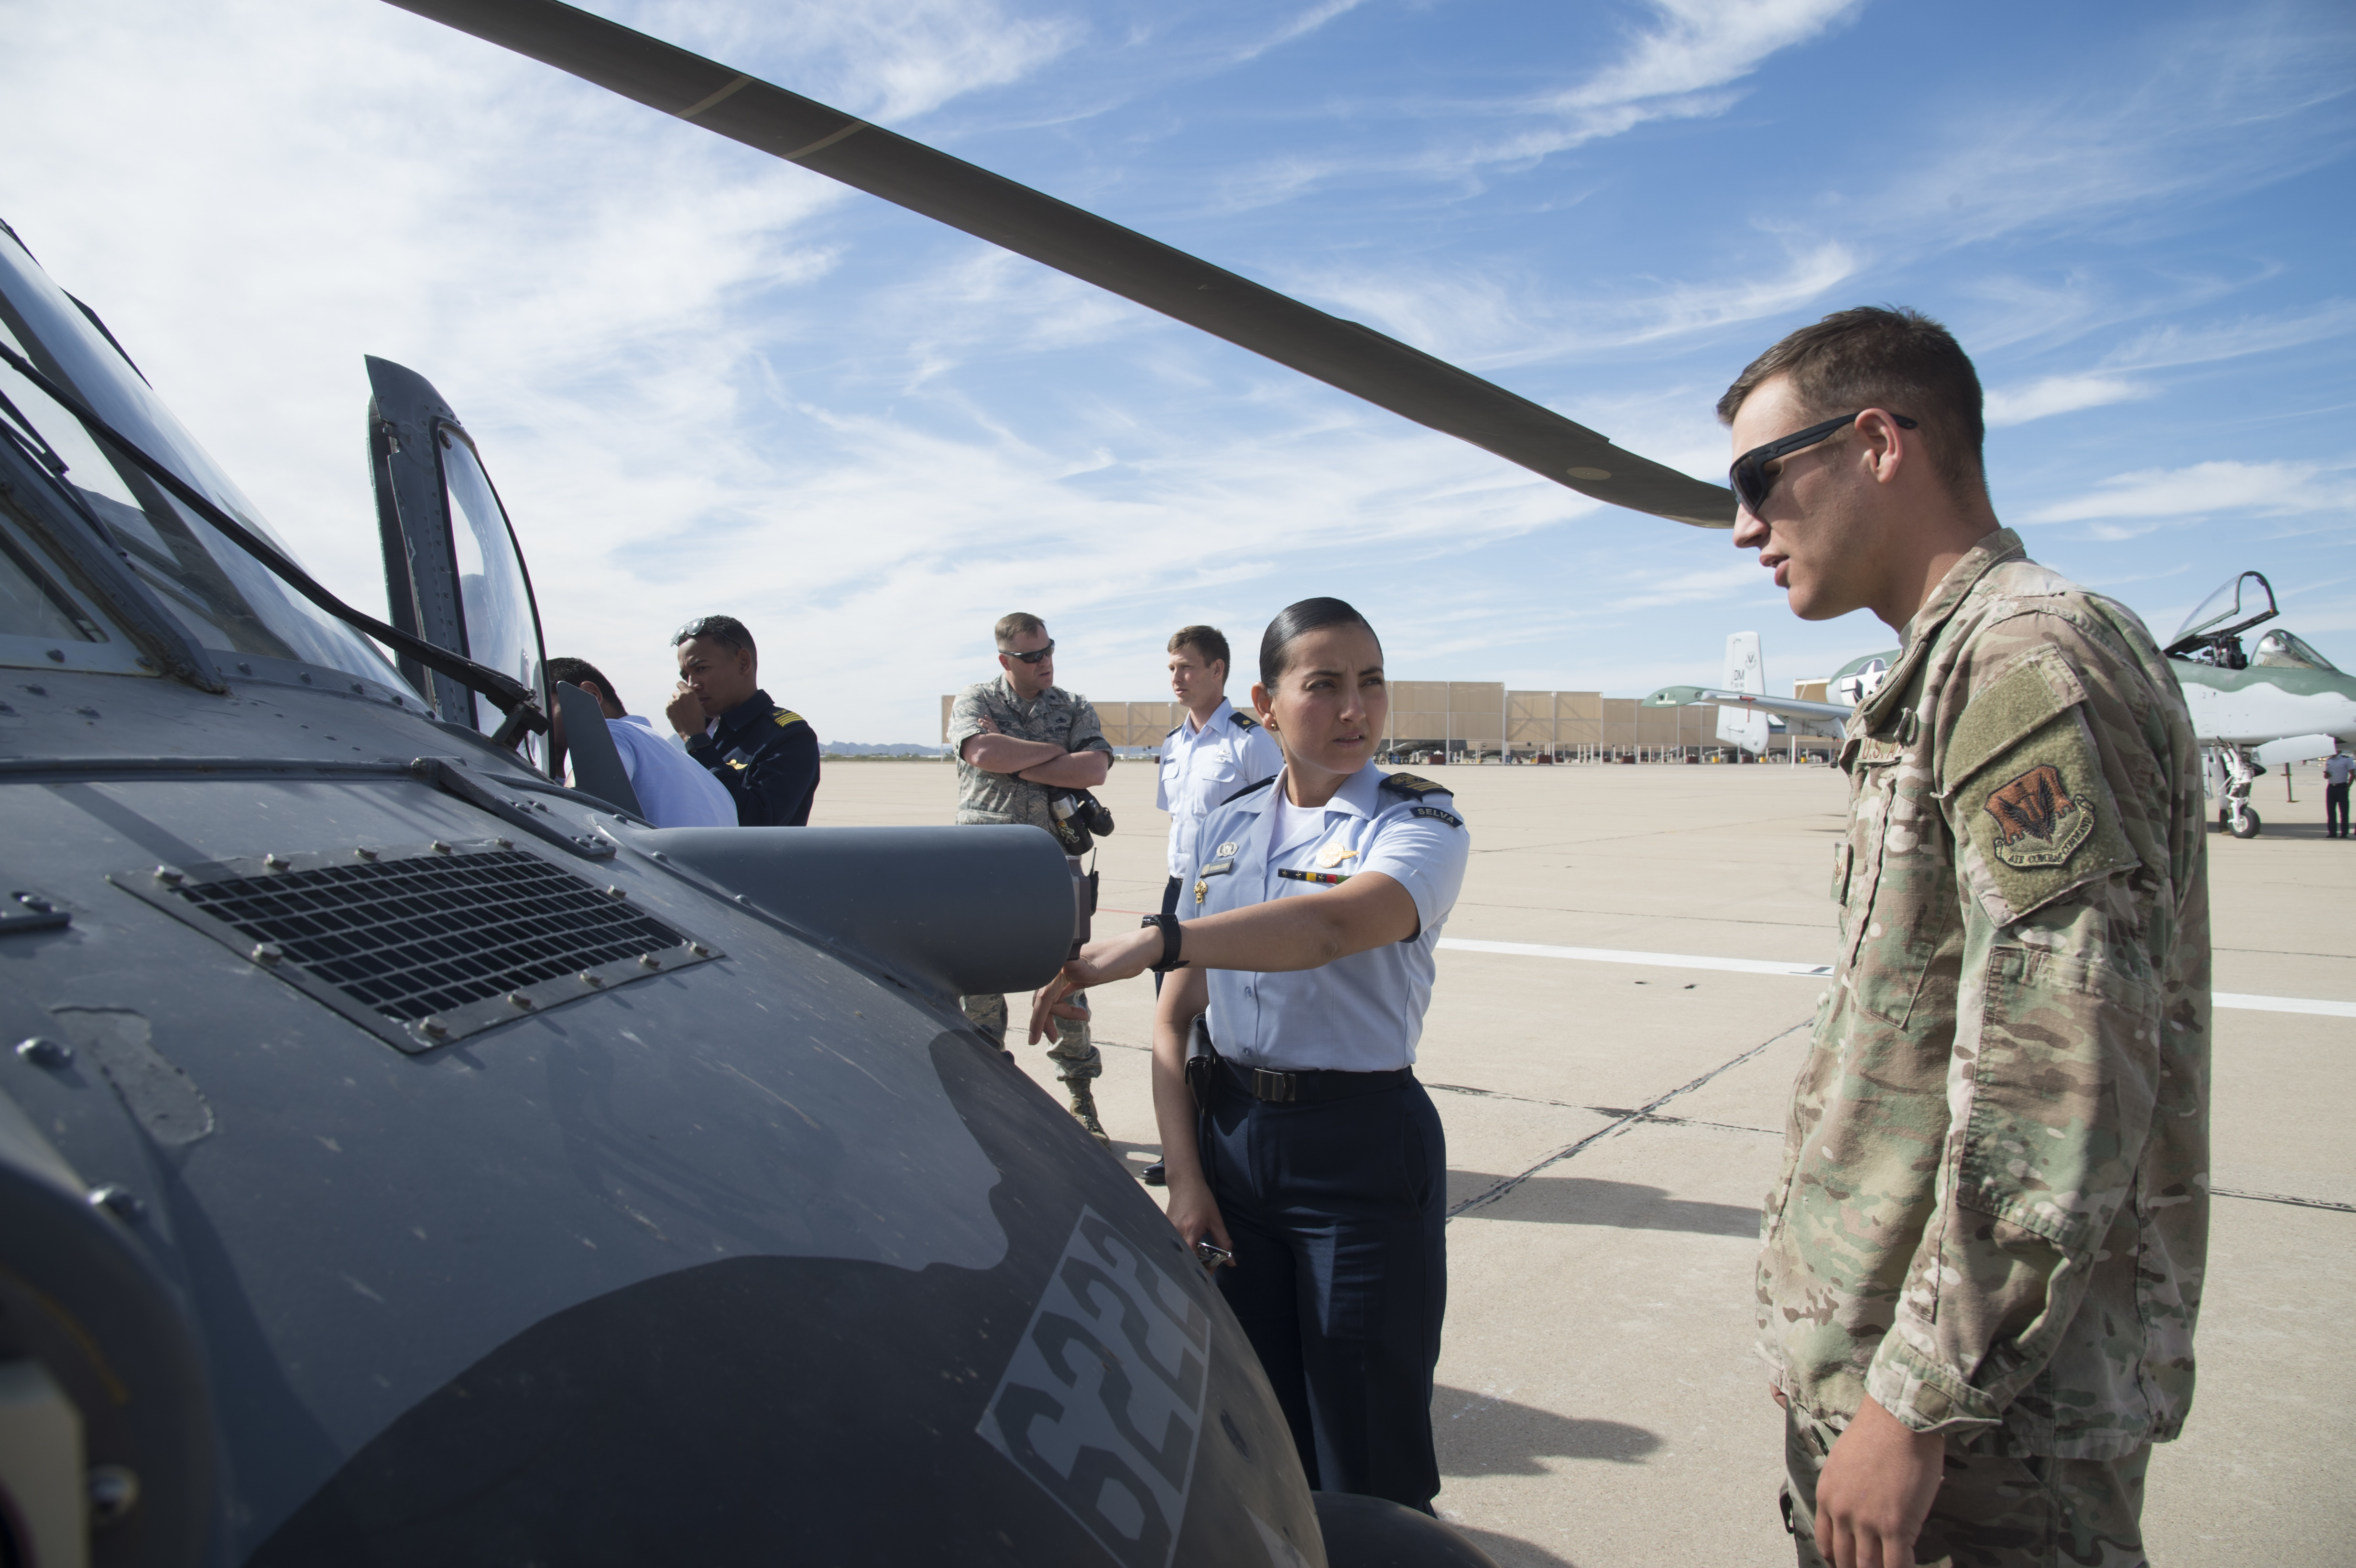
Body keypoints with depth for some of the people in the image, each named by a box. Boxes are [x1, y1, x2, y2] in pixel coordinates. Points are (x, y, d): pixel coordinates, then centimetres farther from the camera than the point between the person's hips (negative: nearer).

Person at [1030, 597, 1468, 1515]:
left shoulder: (1418, 824, -7)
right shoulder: (1227, 830, 7)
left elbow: (1341, 923, -30)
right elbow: (1177, 1013, 7)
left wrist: (1154, 941, -39)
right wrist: (1185, 1175, -2)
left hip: (1360, 1152, -4)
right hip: (1229, 1133, 4)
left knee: (1365, 1468, 5)